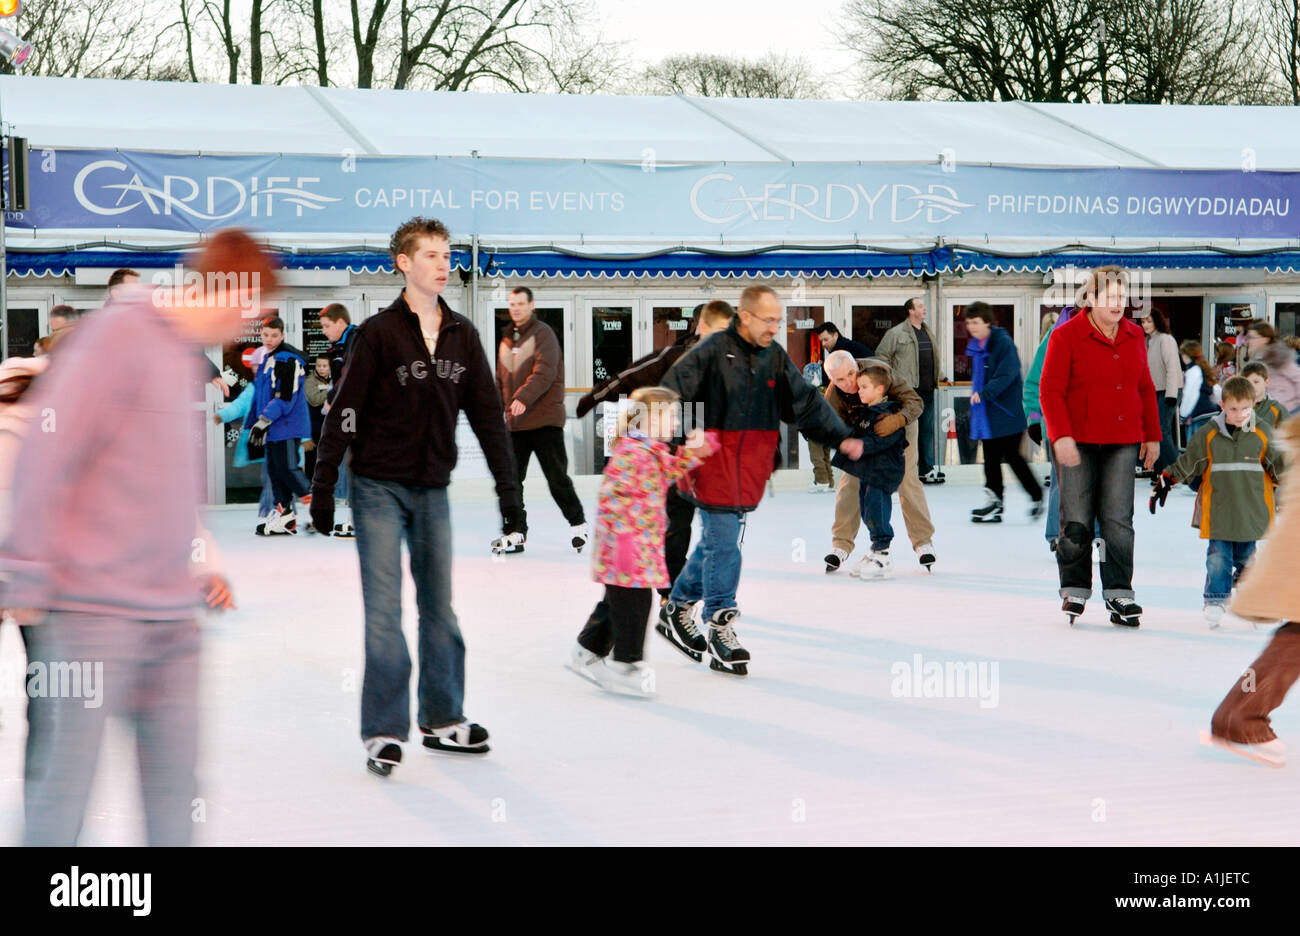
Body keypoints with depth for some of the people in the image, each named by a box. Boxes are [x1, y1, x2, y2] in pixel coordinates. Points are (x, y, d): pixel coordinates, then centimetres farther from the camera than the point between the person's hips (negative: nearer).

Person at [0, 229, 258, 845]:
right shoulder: (121, 332, -8)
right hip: (93, 610, -8)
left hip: (172, 615, 8)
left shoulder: (187, 356, 17)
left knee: (174, 784, 7)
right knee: (63, 788, -1)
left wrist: (199, 566, 11)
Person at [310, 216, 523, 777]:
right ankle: (383, 731, -1)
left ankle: (442, 720, 20)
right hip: (379, 488, -5)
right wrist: (323, 485, -12)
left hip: (433, 489, 5)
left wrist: (508, 488, 8)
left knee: (440, 607, 9)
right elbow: (344, 411, -8)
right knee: (384, 610, -6)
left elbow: (487, 414, 10)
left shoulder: (462, 336, 7)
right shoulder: (378, 333, -7)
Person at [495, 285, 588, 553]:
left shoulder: (543, 334, -6)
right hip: (515, 423, 7)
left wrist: (524, 397, -32)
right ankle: (517, 534, 10)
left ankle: (578, 524, 13)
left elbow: (545, 372, -20)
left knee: (556, 478, -3)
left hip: (545, 420, -7)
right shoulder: (507, 340, 16)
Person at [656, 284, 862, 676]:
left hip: (749, 467, 6)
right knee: (722, 544, -6)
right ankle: (721, 626, 2)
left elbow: (806, 402, 11)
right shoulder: (712, 352, -12)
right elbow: (671, 395, -12)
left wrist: (840, 437, 3)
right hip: (712, 462, -6)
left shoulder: (775, 358, 7)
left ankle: (677, 611, 29)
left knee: (718, 540, 13)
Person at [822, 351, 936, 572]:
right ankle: (841, 545, 2)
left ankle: (922, 541, 2)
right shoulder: (833, 396, -28)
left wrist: (897, 420, -54)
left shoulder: (879, 371, -37)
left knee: (907, 480, -11)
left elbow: (914, 402, -35)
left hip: (899, 423, -2)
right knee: (849, 482, -9)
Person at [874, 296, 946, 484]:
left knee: (927, 429, 9)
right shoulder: (897, 333, -5)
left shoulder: (929, 333, 17)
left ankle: (927, 469, 14)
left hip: (927, 390, 7)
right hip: (908, 390, -7)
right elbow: (881, 355, -3)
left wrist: (939, 376, 19)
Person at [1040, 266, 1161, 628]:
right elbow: (1050, 391, -8)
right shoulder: (1065, 336, -5)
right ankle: (1074, 591, 14)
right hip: (1077, 442, -3)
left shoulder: (1134, 335, 11)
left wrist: (1152, 436, 14)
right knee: (1076, 521, 0)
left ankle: (1118, 595, 5)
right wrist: (1061, 436, -17)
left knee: (1119, 520, 0)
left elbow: (1145, 388, 17)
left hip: (1122, 442, 4)